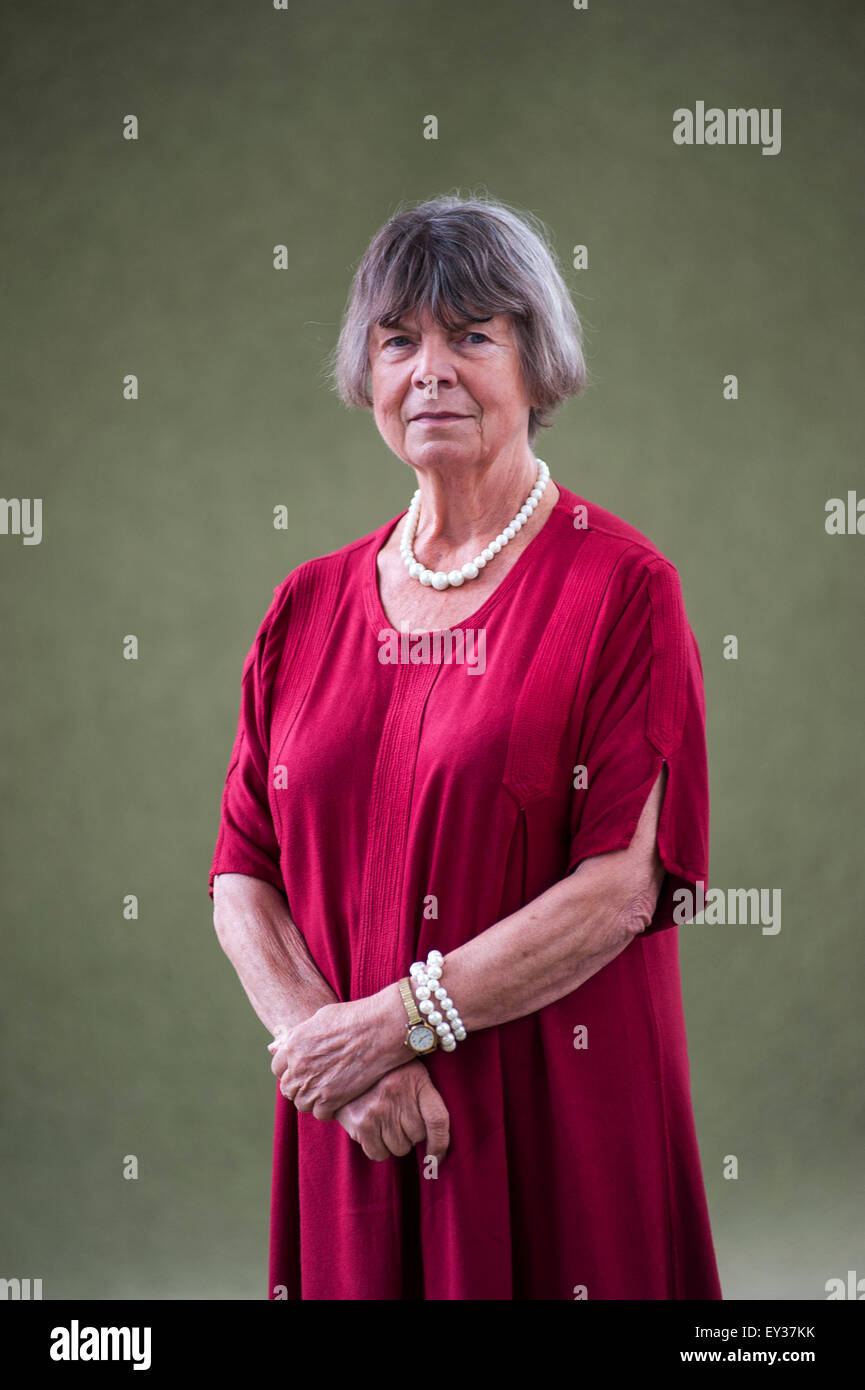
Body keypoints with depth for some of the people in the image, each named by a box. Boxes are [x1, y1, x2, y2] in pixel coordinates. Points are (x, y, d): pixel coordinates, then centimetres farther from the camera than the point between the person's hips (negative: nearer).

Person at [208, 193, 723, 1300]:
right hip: (349, 1125, 4)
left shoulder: (620, 587, -6)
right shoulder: (309, 605, 8)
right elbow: (241, 878, 5)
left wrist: (393, 1021, -14)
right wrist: (326, 1044, -11)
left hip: (556, 1119, -3)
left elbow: (626, 882, -13)